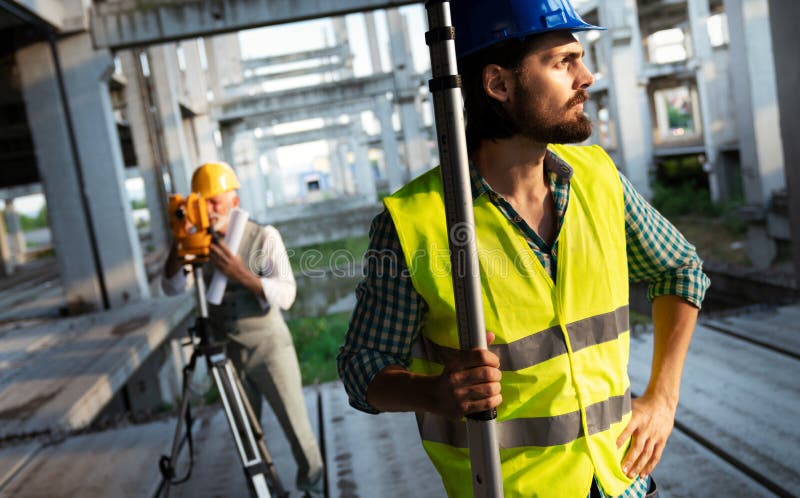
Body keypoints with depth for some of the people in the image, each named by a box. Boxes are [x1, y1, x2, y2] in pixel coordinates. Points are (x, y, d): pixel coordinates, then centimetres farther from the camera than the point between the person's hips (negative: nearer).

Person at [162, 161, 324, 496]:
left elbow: (286, 295, -20)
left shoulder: (264, 236, -11)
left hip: (269, 347, -3)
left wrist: (242, 274, -35)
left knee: (295, 426, 4)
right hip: (228, 354, 3)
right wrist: (177, 248, -27)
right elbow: (172, 288, -11)